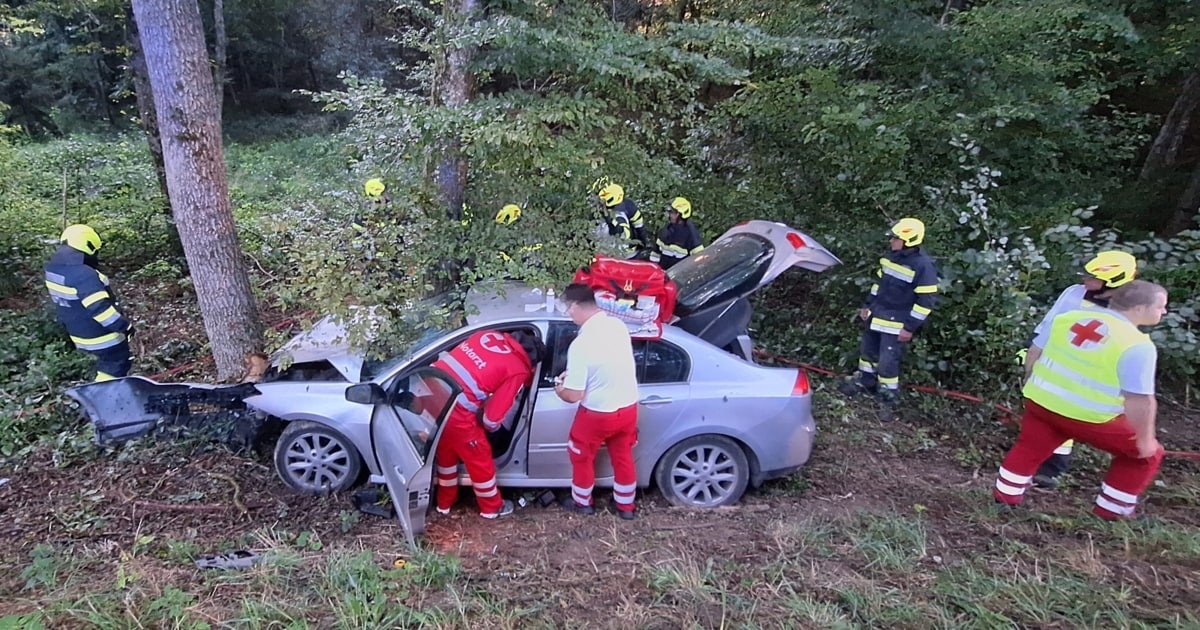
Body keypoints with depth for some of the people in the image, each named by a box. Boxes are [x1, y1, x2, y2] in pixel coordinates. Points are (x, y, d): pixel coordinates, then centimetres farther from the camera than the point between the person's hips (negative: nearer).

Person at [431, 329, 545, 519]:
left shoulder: (491, 335, 13)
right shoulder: (518, 371, -4)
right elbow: (492, 417, -6)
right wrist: (491, 427, 19)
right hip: (454, 410, -7)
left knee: (444, 451, 31)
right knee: (479, 458, 19)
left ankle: (444, 502, 51)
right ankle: (492, 507, 41)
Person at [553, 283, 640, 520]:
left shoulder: (581, 344, -28)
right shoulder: (618, 325, -7)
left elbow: (574, 396, -20)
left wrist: (559, 389, 2)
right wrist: (573, 373, 14)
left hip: (598, 414, -6)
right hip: (628, 407, 6)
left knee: (581, 457, 21)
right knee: (623, 457, 25)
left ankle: (582, 503, 42)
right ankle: (625, 505, 42)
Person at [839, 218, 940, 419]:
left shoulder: (923, 266, -20)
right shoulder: (891, 257, 4)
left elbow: (926, 301, -19)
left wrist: (910, 327, -19)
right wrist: (867, 305, 15)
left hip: (897, 323, -8)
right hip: (876, 315, 8)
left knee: (888, 361, -5)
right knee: (867, 349, 20)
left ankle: (888, 399, 10)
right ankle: (864, 382, 42)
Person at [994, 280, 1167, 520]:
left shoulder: (1067, 317, 1)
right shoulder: (1137, 345, -16)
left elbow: (1035, 353, 10)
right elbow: (1140, 401, -18)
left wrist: (1034, 387, 24)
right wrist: (1145, 439, -5)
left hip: (1041, 401, 5)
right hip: (1089, 417, -5)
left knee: (1028, 448, 25)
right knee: (1147, 454, 19)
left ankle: (1004, 497, 33)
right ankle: (1111, 510, 26)